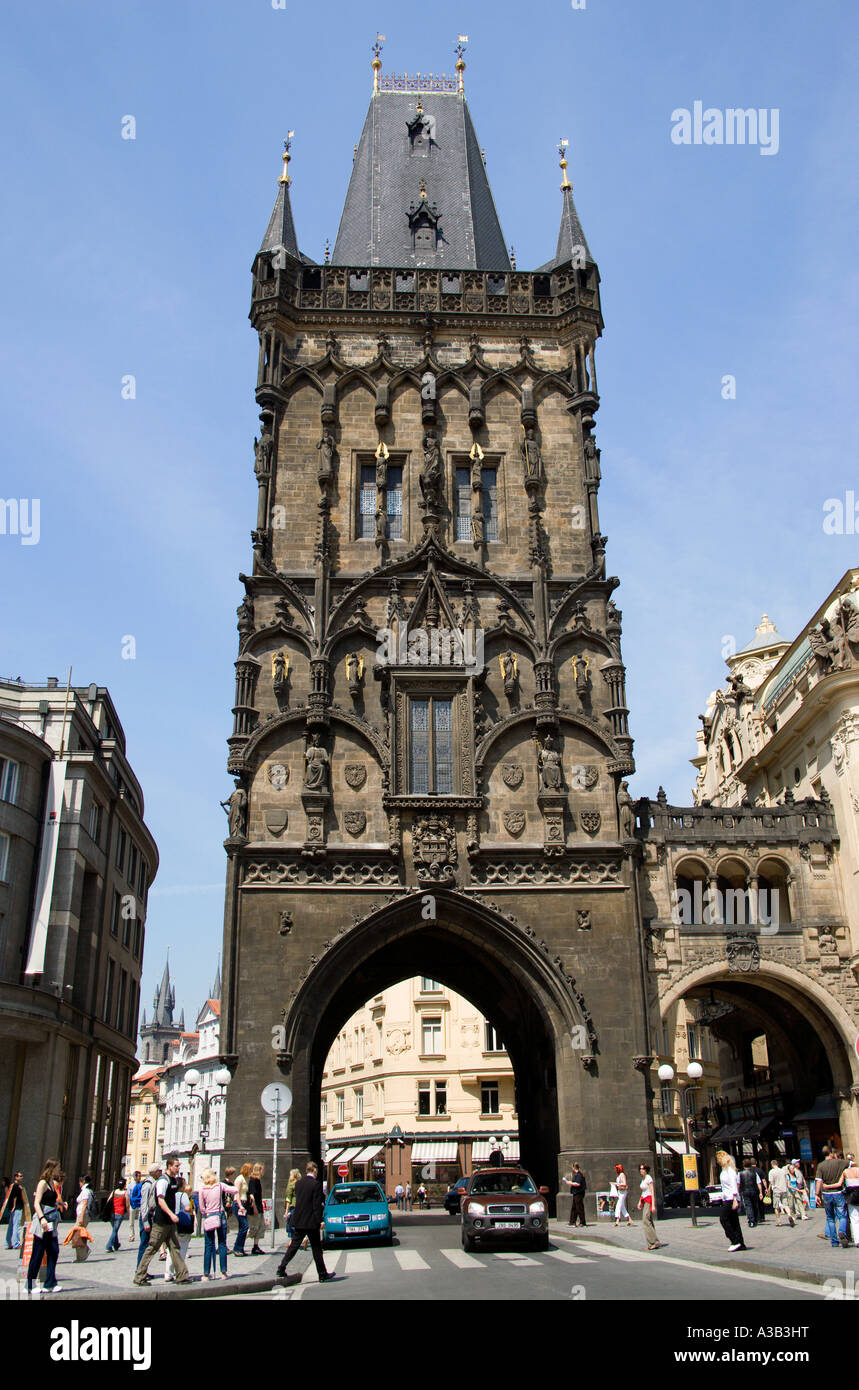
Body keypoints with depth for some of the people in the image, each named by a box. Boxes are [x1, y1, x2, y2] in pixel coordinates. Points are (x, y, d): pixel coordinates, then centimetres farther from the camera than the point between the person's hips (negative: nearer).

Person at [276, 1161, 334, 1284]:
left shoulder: (298, 1183, 6)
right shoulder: (316, 1184, -13)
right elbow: (317, 1205, -15)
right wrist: (319, 1221, -10)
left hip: (298, 1221, 6)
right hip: (311, 1222, -6)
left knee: (293, 1246, 12)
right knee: (316, 1249, 4)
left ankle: (281, 1269, 6)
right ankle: (322, 1275, 11)